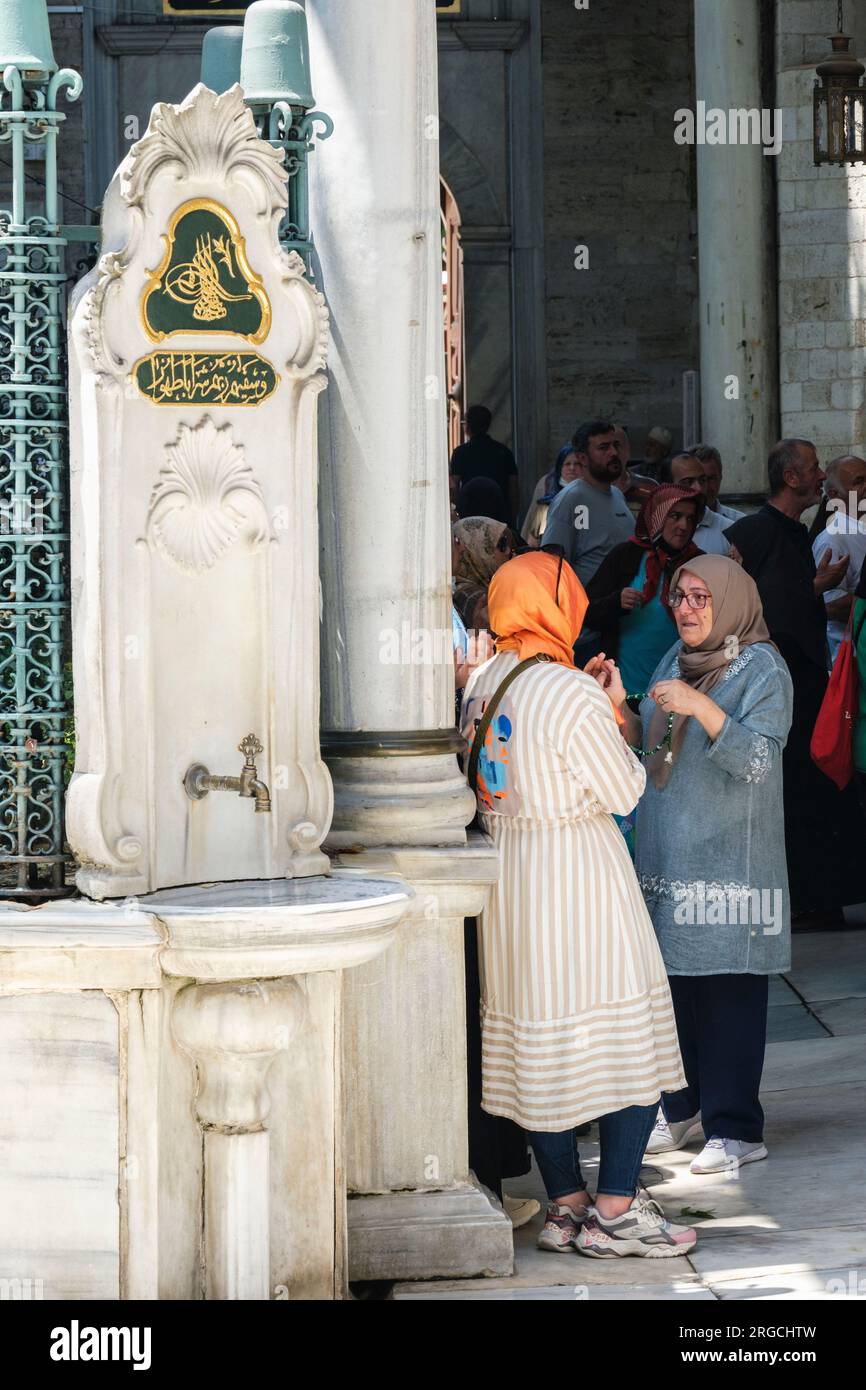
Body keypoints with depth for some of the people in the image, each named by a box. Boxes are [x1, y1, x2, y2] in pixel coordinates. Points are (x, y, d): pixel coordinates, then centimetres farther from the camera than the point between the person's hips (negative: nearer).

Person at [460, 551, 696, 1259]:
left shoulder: (482, 683, 4)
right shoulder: (575, 698, -20)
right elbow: (625, 791, -10)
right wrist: (613, 711, 3)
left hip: (507, 874, 8)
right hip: (579, 875, -8)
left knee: (537, 1035, 12)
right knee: (628, 1038, 2)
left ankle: (565, 1205, 19)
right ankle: (615, 1212, 1)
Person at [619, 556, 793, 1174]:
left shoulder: (763, 671, -9)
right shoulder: (676, 660, 13)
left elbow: (757, 759, -19)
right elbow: (649, 742, 19)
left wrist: (700, 706, -29)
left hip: (728, 860, -7)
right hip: (669, 854, 7)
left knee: (728, 988, -5)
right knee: (675, 979, 12)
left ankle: (735, 1127, 0)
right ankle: (681, 1106, 26)